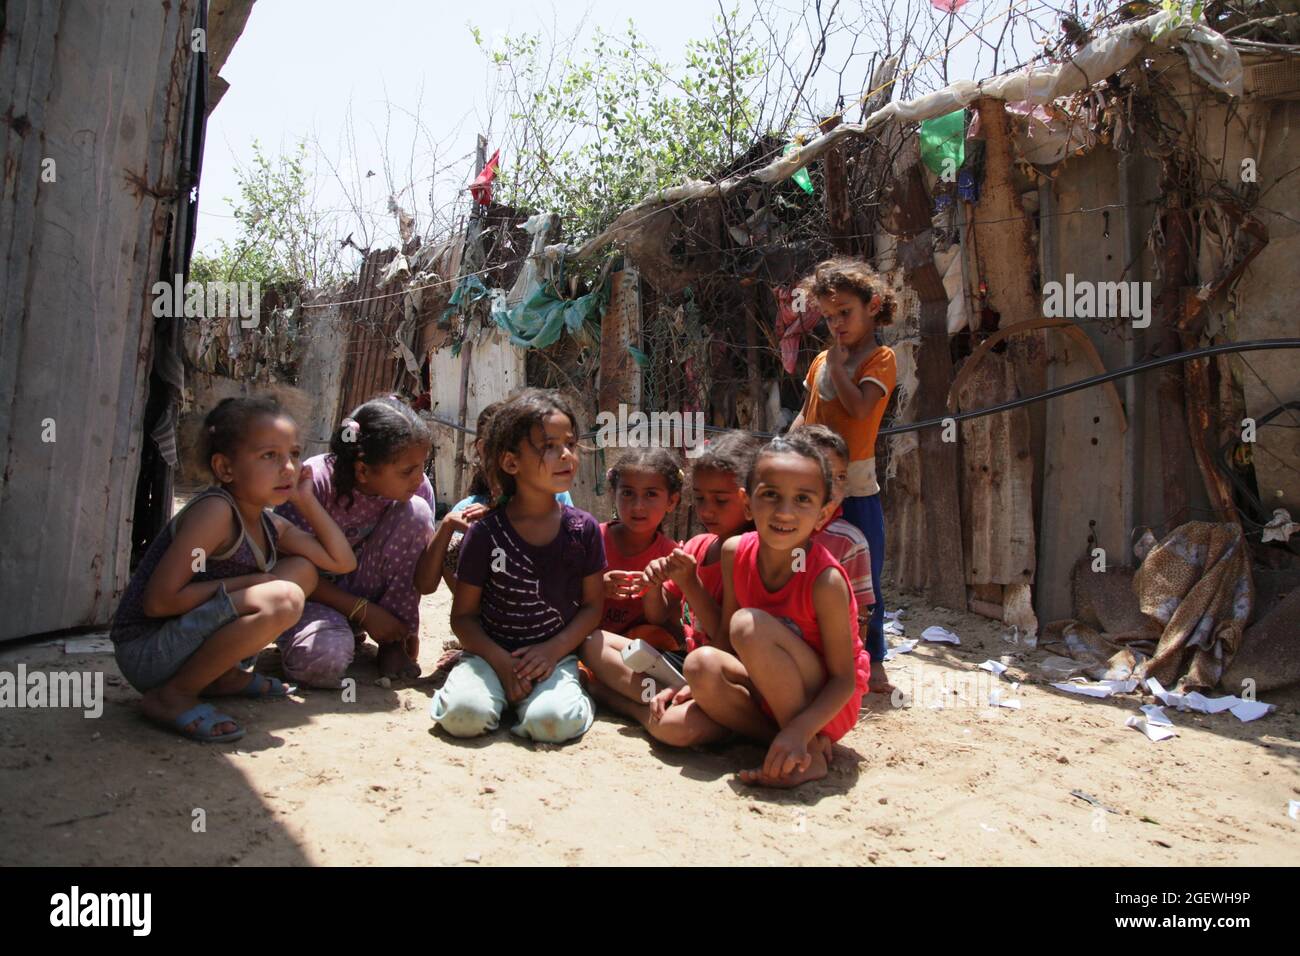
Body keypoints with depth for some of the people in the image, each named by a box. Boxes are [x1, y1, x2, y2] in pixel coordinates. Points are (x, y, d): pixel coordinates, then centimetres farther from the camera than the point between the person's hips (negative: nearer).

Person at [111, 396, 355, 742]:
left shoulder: (270, 526, 6)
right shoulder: (215, 510, -20)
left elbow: (342, 561, 8)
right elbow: (159, 601, -23)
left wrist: (306, 499, 3)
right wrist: (251, 582, -18)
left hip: (187, 634, 9)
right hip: (147, 652, -9)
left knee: (302, 570, 7)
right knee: (283, 598, -29)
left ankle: (222, 674, 9)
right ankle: (173, 695, -14)